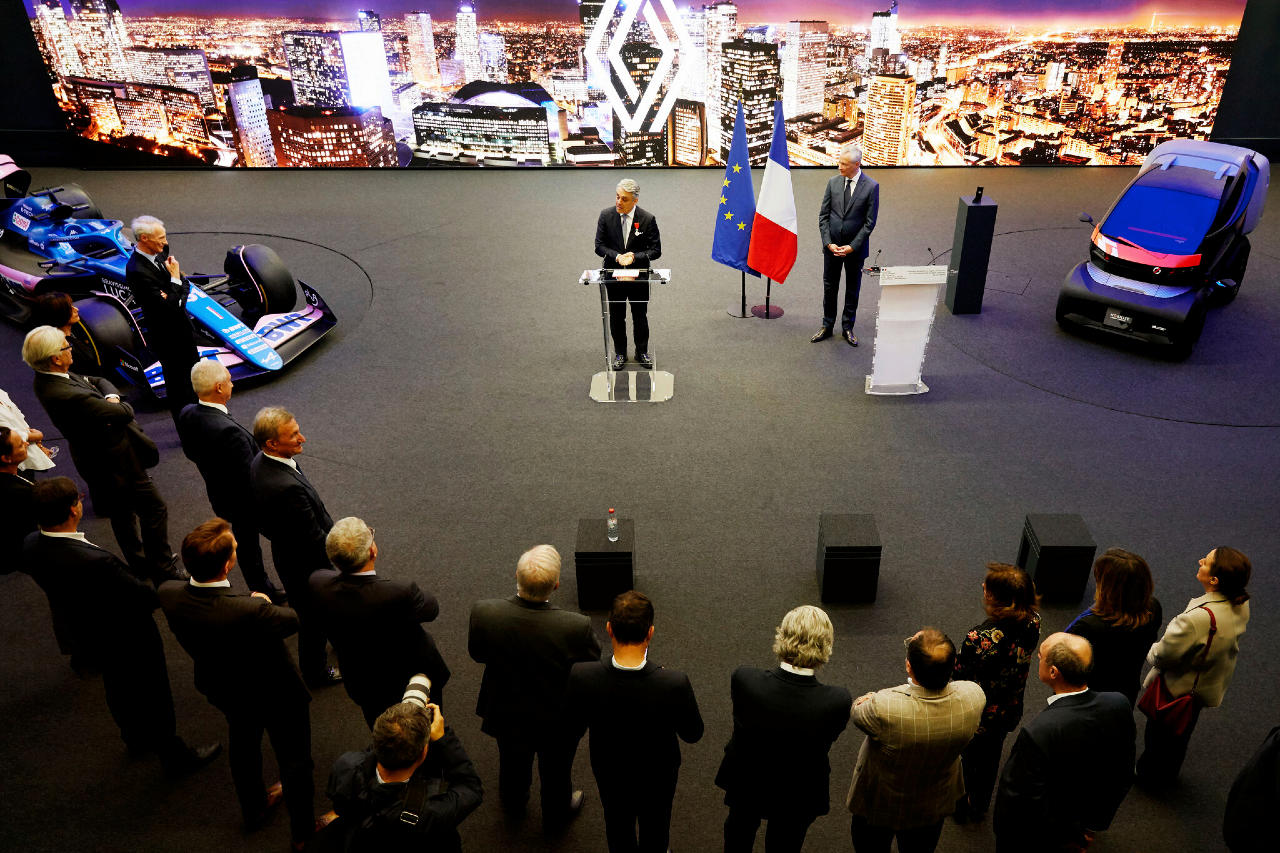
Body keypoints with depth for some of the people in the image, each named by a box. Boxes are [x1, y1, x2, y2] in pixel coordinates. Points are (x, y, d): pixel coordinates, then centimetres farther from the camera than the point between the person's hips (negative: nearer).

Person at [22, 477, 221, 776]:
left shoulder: (31, 545, -19)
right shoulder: (94, 562, -43)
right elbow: (146, 598, -30)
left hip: (84, 637, 8)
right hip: (128, 645, -8)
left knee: (118, 691, 33)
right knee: (153, 699, 18)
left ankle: (136, 738, 59)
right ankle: (176, 757, 40)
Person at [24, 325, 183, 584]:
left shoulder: (48, 378, -4)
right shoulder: (66, 395, -35)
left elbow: (97, 381, 8)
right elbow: (124, 414, -29)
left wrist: (110, 397, -14)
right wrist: (119, 405, -6)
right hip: (117, 465, -10)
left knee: (122, 515, 25)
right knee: (154, 508, 5)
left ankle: (139, 565, 43)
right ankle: (163, 569, 17)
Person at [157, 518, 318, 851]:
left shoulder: (169, 594, -27)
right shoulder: (249, 612, -44)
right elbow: (292, 621, -22)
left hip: (225, 692, 6)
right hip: (275, 695, -6)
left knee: (242, 747, 33)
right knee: (294, 761, 21)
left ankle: (254, 810, 60)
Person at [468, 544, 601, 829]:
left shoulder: (484, 613, -32)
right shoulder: (576, 627, -39)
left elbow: (477, 653, -11)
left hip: (506, 716, 2)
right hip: (556, 723, -2)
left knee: (512, 762, 35)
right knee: (556, 772, 30)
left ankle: (513, 805, 64)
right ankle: (556, 816, 59)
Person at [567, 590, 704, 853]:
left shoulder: (581, 676, -35)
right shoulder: (674, 683, -38)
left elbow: (576, 726, -14)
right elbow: (693, 734, -18)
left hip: (609, 772, 1)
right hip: (658, 773, -1)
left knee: (618, 823, 32)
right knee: (655, 825, 31)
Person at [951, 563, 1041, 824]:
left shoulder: (978, 639, -40)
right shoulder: (1033, 624, -23)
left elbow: (958, 680, -23)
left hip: (976, 717, -5)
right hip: (1009, 712, 5)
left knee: (967, 761, 24)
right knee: (991, 757, 31)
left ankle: (962, 808, 50)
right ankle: (981, 807, 55)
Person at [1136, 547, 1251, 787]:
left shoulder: (1199, 618, -44)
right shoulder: (1240, 605, -18)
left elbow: (1163, 655, -33)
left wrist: (1151, 650, -9)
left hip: (1177, 689, -7)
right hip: (1208, 686, 7)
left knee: (1160, 734, 21)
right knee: (1181, 731, 31)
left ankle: (1149, 775, 45)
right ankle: (1169, 774, 54)